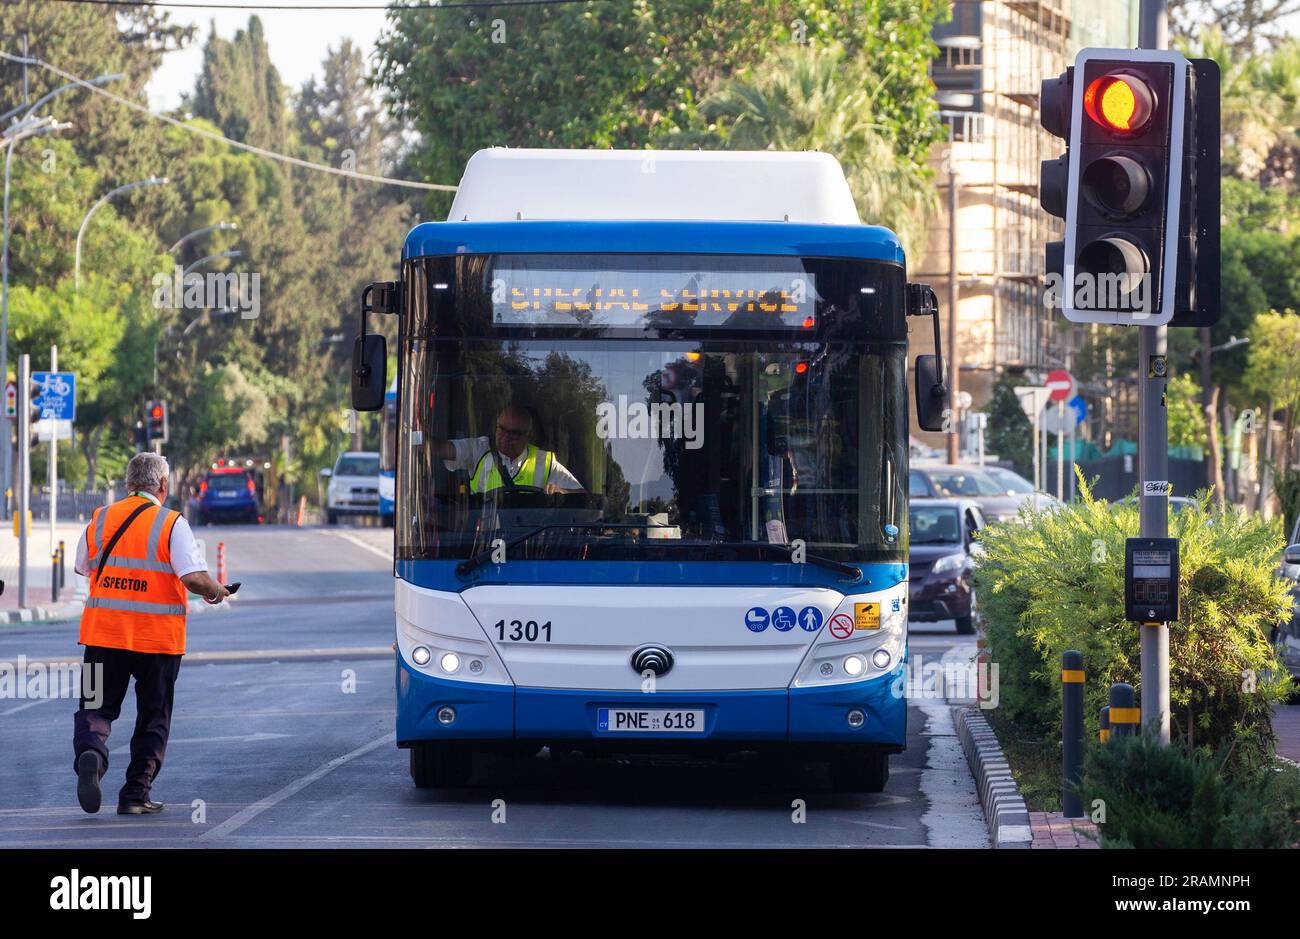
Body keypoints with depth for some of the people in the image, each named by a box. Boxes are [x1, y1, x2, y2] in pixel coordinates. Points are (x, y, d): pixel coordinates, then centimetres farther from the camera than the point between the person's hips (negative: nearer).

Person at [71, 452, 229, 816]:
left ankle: (90, 754, -24)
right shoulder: (172, 525, -8)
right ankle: (135, 795, 10)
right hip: (158, 637, -2)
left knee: (96, 708, 7)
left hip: (103, 632, 2)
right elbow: (195, 578, -17)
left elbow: (83, 568, 18)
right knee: (152, 718, 12)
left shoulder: (100, 520, 4)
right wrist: (216, 591, 4)